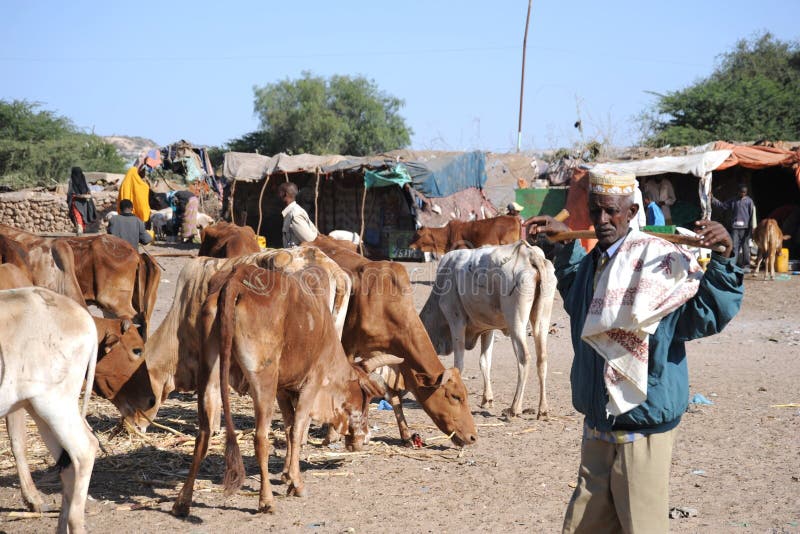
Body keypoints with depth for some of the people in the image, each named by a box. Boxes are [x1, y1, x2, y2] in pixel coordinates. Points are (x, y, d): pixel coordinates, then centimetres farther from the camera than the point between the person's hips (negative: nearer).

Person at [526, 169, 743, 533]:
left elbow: (707, 314, -23)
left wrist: (721, 261, -35)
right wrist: (565, 241, 32)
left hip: (643, 426, -8)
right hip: (597, 426, 8)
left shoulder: (657, 259, -15)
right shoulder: (591, 263, 9)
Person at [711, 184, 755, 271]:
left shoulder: (749, 201, 2)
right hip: (734, 227, 3)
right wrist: (713, 200, 6)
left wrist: (751, 227, -7)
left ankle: (746, 266, 7)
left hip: (745, 228, -3)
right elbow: (722, 205, 15)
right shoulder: (733, 200, 12)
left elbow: (752, 214, -1)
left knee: (745, 247, 2)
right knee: (734, 246, -3)